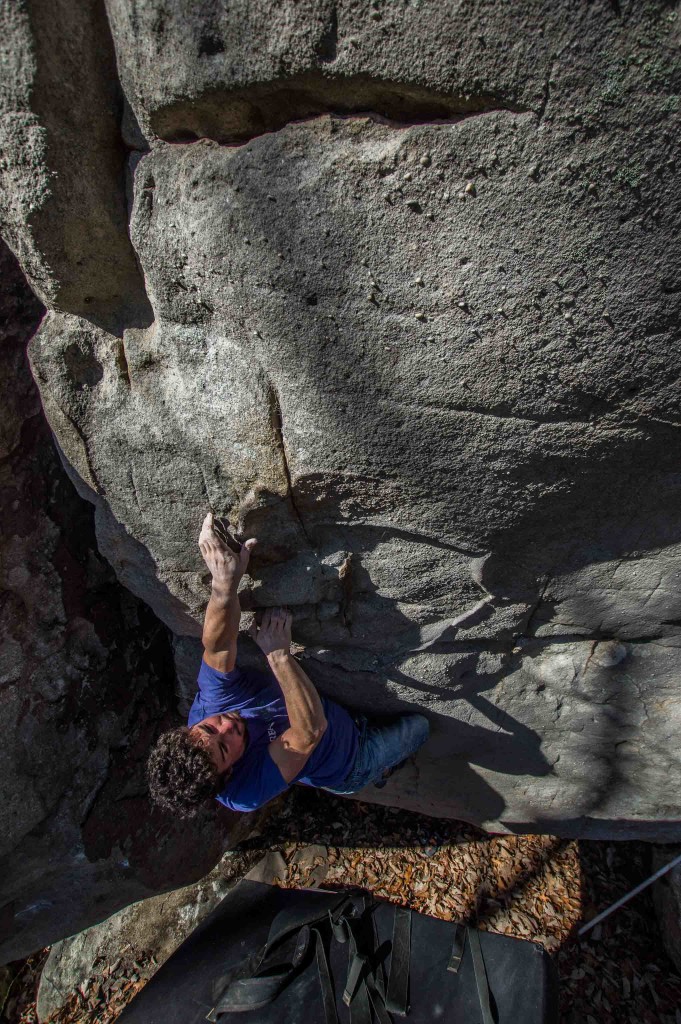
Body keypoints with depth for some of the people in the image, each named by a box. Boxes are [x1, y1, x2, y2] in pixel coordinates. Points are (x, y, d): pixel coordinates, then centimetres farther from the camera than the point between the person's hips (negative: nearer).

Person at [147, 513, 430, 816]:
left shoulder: (211, 701, -28)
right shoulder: (248, 792, -41)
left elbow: (218, 647, -43)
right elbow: (309, 731, -50)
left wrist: (225, 583, -63)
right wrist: (278, 653, -54)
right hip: (350, 767, -5)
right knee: (418, 727, 11)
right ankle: (383, 770, 42)